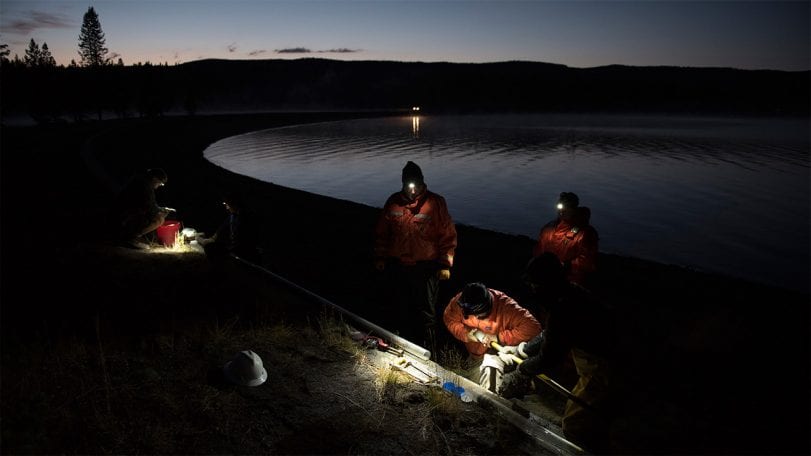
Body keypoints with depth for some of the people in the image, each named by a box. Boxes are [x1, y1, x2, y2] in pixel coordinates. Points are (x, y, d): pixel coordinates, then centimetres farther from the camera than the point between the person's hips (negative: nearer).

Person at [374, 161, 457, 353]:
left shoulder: (435, 203, -7)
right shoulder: (393, 202, 3)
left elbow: (448, 235, -4)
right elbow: (381, 232, 13)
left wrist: (445, 264, -6)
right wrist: (380, 257, 11)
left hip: (426, 268, -3)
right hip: (396, 267, 4)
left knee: (426, 313, 3)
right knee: (402, 310, 14)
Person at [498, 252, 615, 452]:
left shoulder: (563, 308, -29)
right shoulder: (572, 292, 1)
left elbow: (548, 358, -19)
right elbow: (550, 336, 15)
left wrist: (522, 369, -1)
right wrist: (520, 349, 20)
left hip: (600, 373, -9)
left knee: (574, 425, 5)